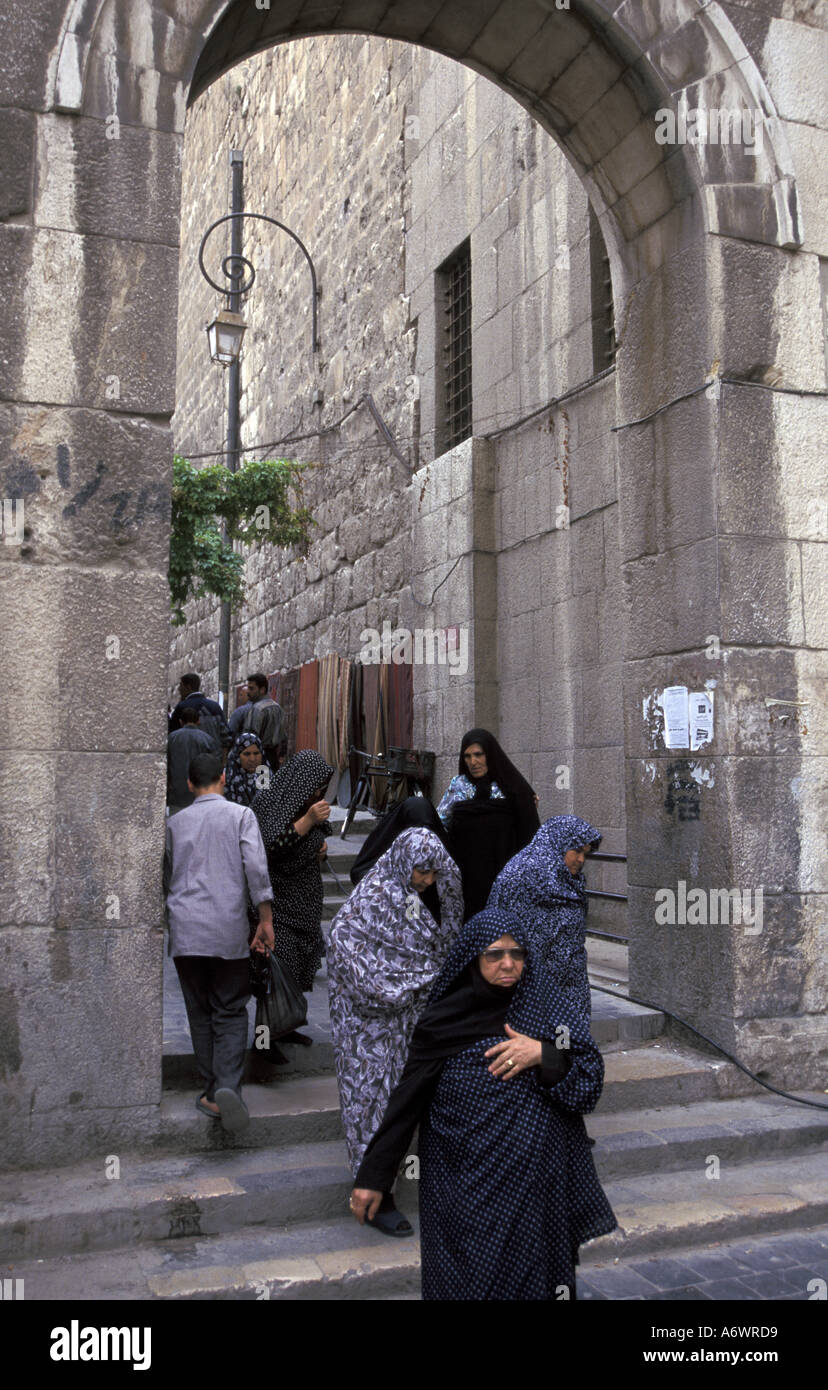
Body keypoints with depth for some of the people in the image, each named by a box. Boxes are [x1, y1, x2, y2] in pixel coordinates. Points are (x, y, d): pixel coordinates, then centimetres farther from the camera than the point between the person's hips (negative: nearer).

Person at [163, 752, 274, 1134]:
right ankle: (227, 1086, -14)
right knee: (231, 1013, 4)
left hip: (185, 930, 2)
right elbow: (256, 867, -9)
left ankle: (211, 1090, 13)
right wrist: (265, 920, -4)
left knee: (200, 1013, 12)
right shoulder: (240, 815, 1)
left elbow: (164, 877, 20)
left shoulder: (175, 822, 12)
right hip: (229, 931, -2)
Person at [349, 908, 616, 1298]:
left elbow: (590, 1084, -4)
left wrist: (543, 1055, -20)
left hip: (536, 1178, 2)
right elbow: (406, 1101, -6)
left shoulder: (548, 1009, -3)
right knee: (469, 1279, 8)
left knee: (532, 1274, 11)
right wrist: (372, 1175, -6)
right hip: (466, 1185, -1)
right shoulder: (444, 1020, -8)